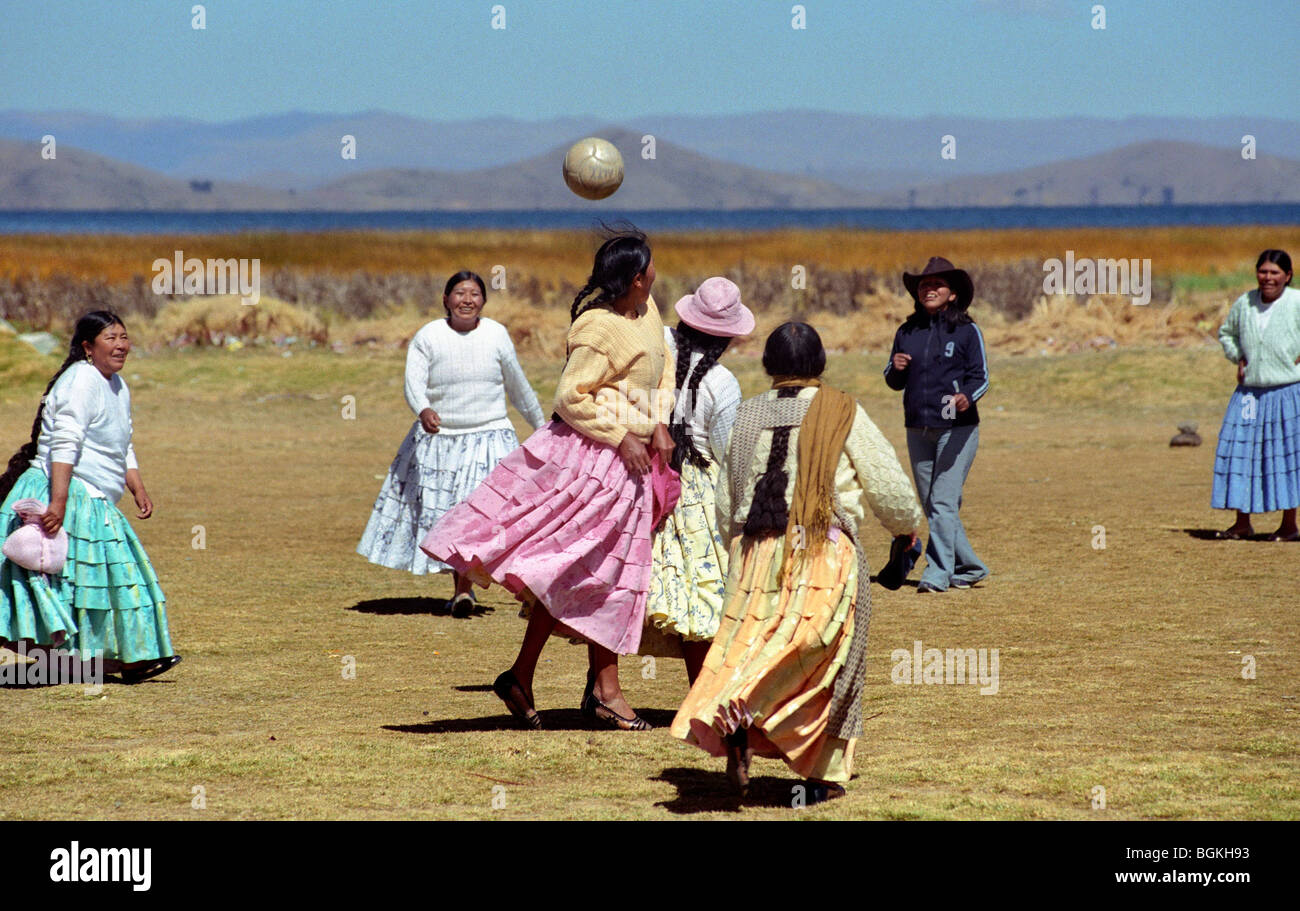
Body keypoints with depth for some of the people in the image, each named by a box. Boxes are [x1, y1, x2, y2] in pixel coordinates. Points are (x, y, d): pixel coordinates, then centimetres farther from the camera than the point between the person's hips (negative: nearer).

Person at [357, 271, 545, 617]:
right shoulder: (427, 337, -5)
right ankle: (459, 586, 22)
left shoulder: (497, 335, -1)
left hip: (488, 436, 0)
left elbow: (517, 386, 12)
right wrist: (423, 410, -39)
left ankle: (463, 589, -12)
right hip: (437, 437, 1)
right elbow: (414, 382, -17)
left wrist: (540, 425, 22)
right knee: (441, 512, 5)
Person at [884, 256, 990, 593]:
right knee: (932, 506, 10)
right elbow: (894, 382, 15)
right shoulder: (907, 332, 10)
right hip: (918, 430, 6)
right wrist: (896, 369, -8)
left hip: (957, 429, -5)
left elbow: (980, 376, -5)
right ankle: (970, 567, 22)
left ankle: (938, 574, -11)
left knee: (943, 502, -12)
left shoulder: (967, 332, -2)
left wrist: (966, 396, -26)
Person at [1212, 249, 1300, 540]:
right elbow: (1226, 333, 24)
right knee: (1240, 452, 1)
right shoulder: (1244, 304, 7)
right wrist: (1238, 358, 10)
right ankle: (1242, 523, 10)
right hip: (1250, 391, 4)